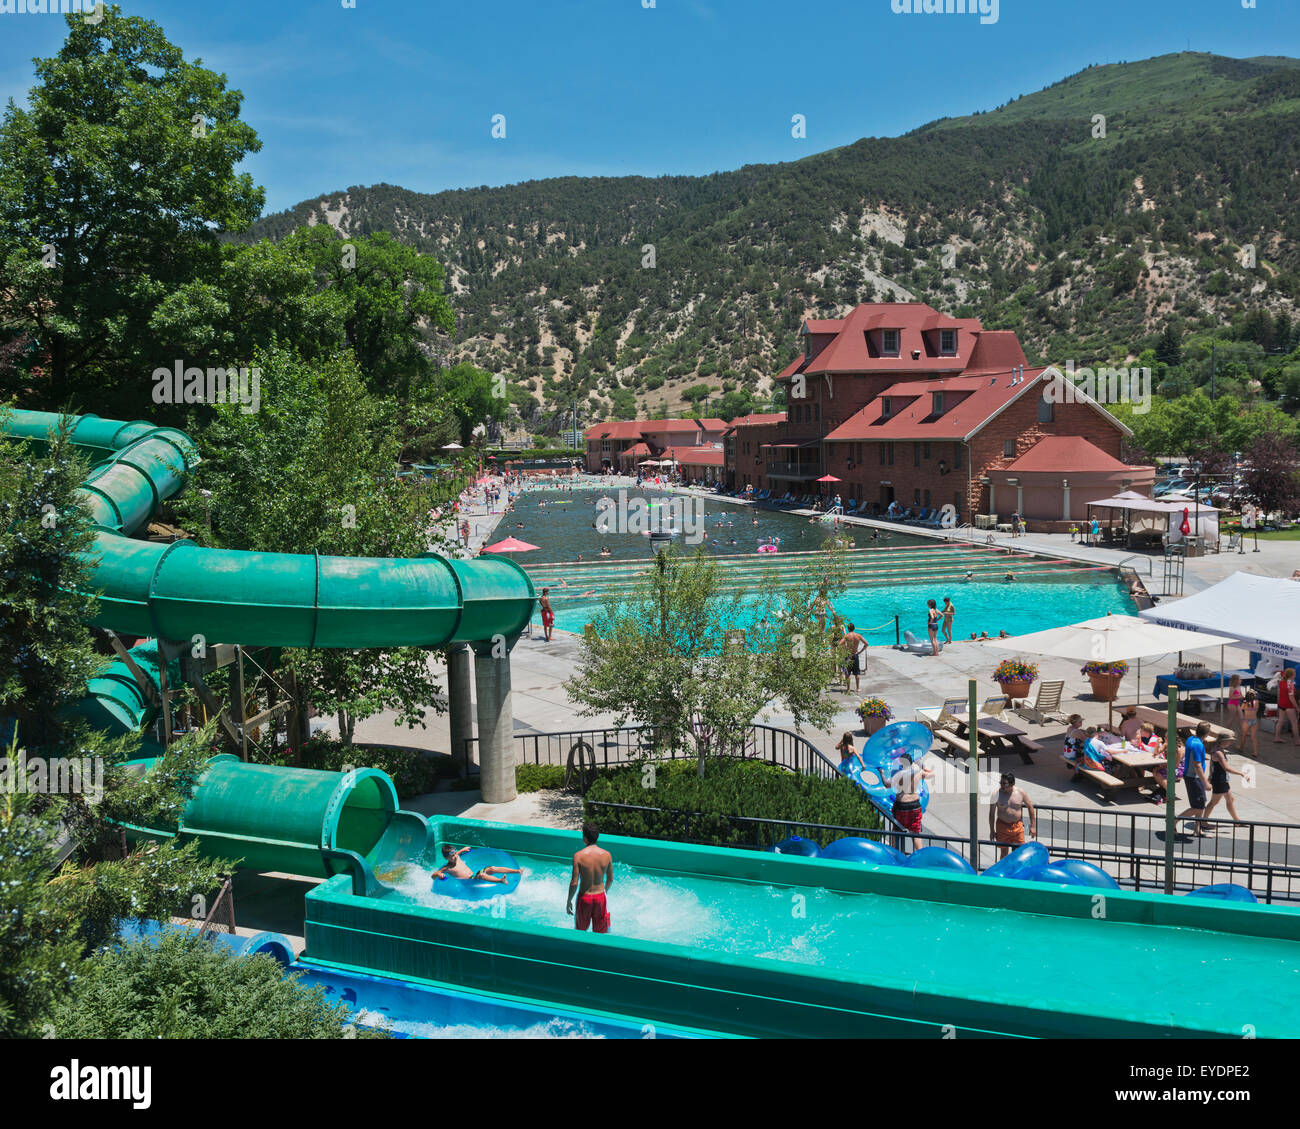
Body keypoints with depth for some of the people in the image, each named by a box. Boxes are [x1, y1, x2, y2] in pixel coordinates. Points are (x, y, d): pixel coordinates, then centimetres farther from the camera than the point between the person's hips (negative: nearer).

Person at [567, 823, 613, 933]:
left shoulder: (578, 856, -17)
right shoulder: (606, 854, -8)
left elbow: (574, 883, -16)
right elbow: (610, 879, 3)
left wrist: (569, 902, -2)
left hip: (584, 897, -2)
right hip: (600, 896, 2)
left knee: (580, 932, 20)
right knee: (600, 933, 17)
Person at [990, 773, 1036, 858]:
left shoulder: (1020, 792, -5)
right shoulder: (997, 794, -10)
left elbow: (1030, 806, 8)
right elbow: (992, 813, -2)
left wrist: (1033, 826, 8)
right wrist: (992, 830, -2)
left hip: (1017, 826, 1)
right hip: (1002, 826, -1)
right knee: (1004, 851, 6)